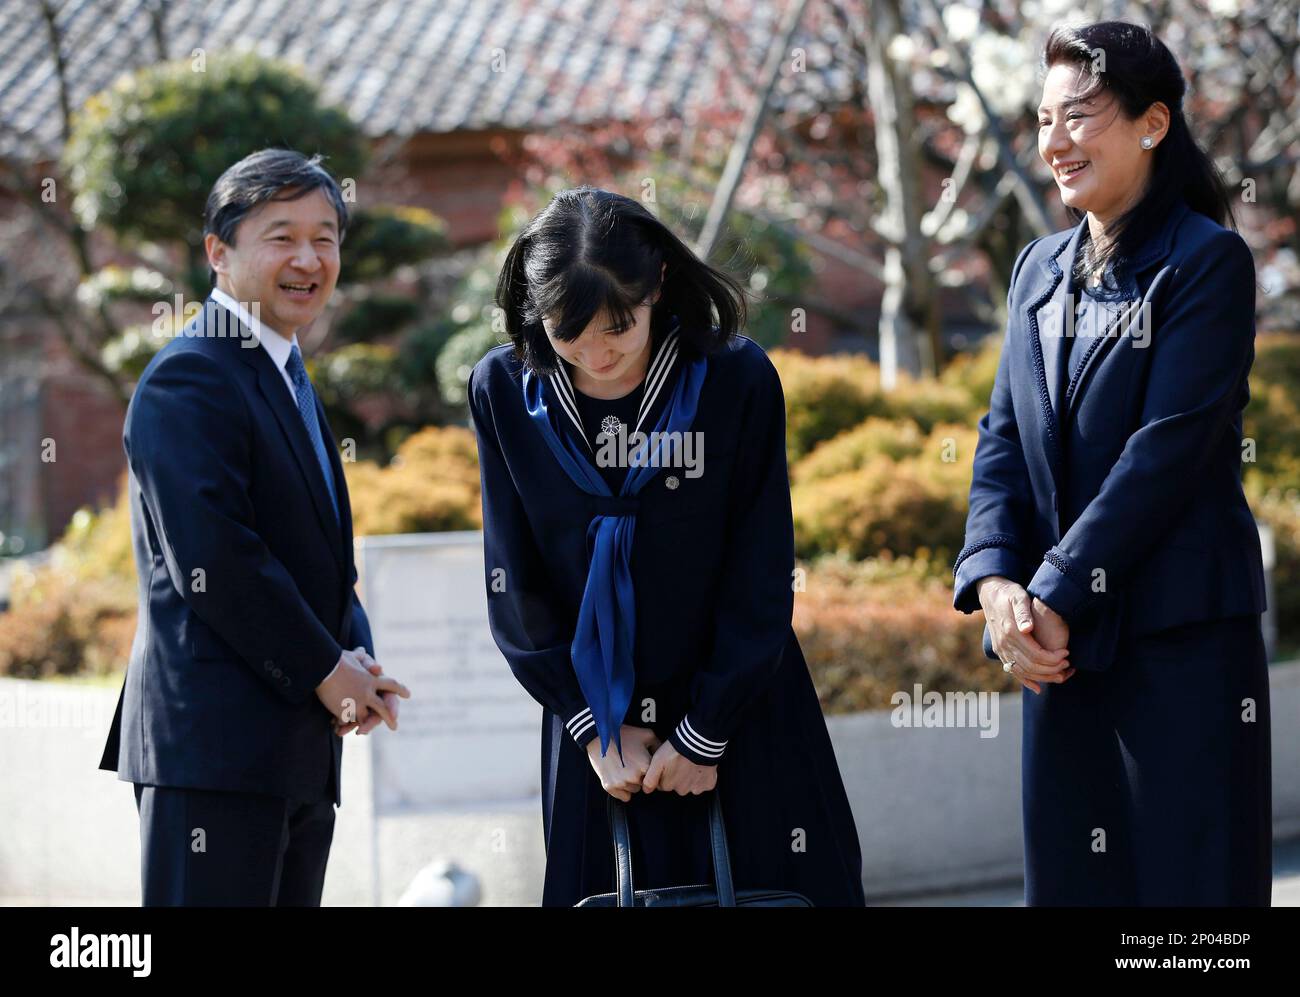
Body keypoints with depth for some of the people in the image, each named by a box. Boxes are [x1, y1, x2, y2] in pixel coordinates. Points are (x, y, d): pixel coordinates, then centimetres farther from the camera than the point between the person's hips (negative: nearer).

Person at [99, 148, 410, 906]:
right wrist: (325, 671, -13)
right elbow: (212, 559, -20)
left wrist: (356, 658, 3)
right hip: (215, 740, -10)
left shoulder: (288, 377, 21)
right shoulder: (188, 380, -11)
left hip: (295, 753, 10)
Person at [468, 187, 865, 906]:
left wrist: (705, 734, -9)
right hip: (596, 724, 2)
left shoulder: (737, 380, -11)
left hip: (738, 719, -2)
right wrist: (593, 726, -6)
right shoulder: (505, 391, -5)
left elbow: (760, 581, -8)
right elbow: (513, 583, -1)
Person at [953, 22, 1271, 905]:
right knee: (1072, 877, 9)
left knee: (1194, 873, -3)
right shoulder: (1041, 269, 15)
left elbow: (1169, 447, -14)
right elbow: (1005, 440, 9)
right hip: (1059, 637, 7)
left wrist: (1057, 594, -17)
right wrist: (995, 581, -8)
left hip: (1181, 635, -7)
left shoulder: (1207, 261, -7)